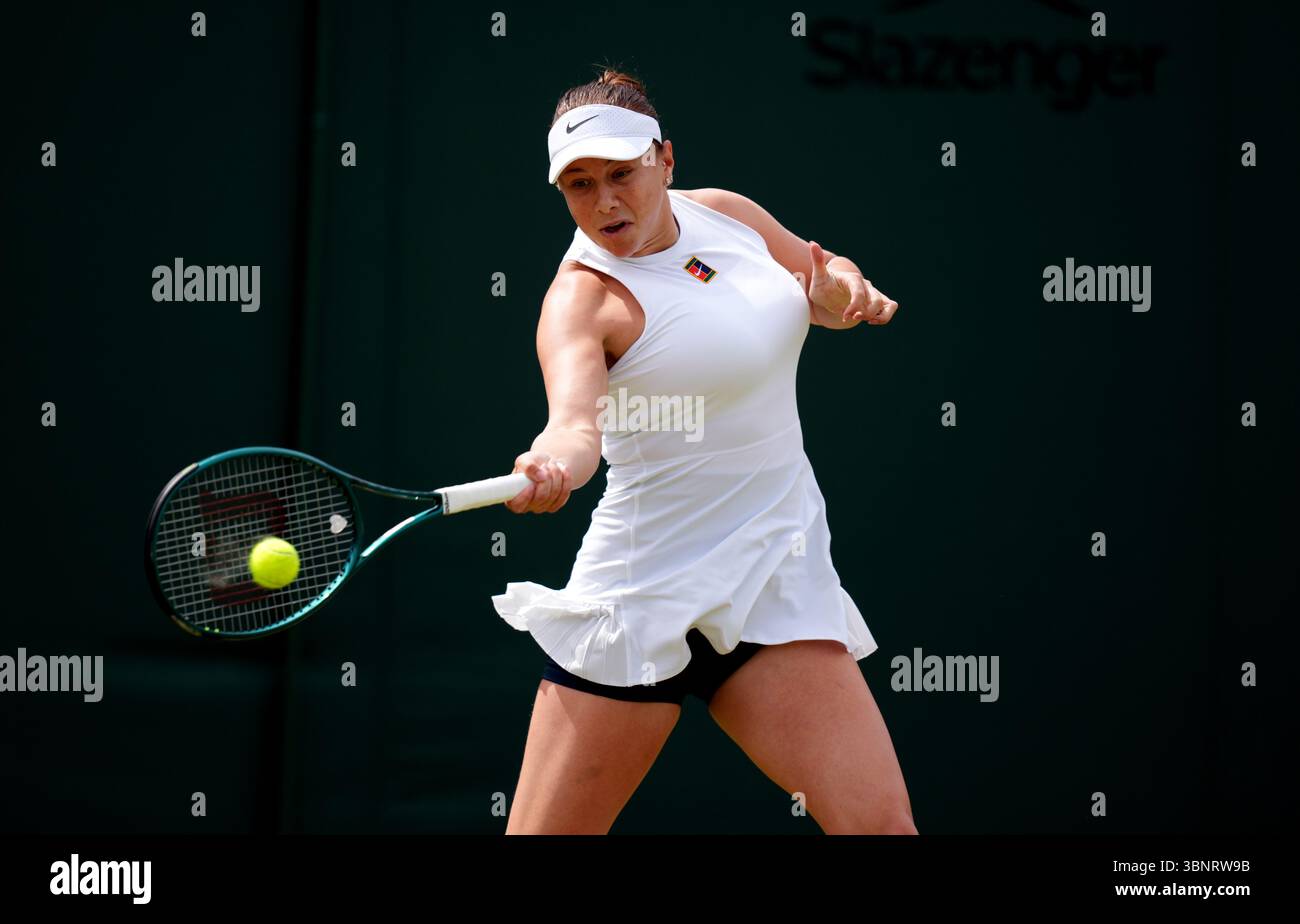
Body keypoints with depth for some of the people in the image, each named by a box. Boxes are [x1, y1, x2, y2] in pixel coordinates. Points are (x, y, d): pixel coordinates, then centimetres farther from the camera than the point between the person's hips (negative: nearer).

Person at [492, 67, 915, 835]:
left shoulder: (724, 214, 5)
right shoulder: (583, 296, -13)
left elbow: (826, 284, 21)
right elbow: (576, 420, -32)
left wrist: (843, 290, -3)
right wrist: (553, 466, -56)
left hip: (776, 583, 4)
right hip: (647, 591, -4)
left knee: (881, 822, -13)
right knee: (546, 830, -2)